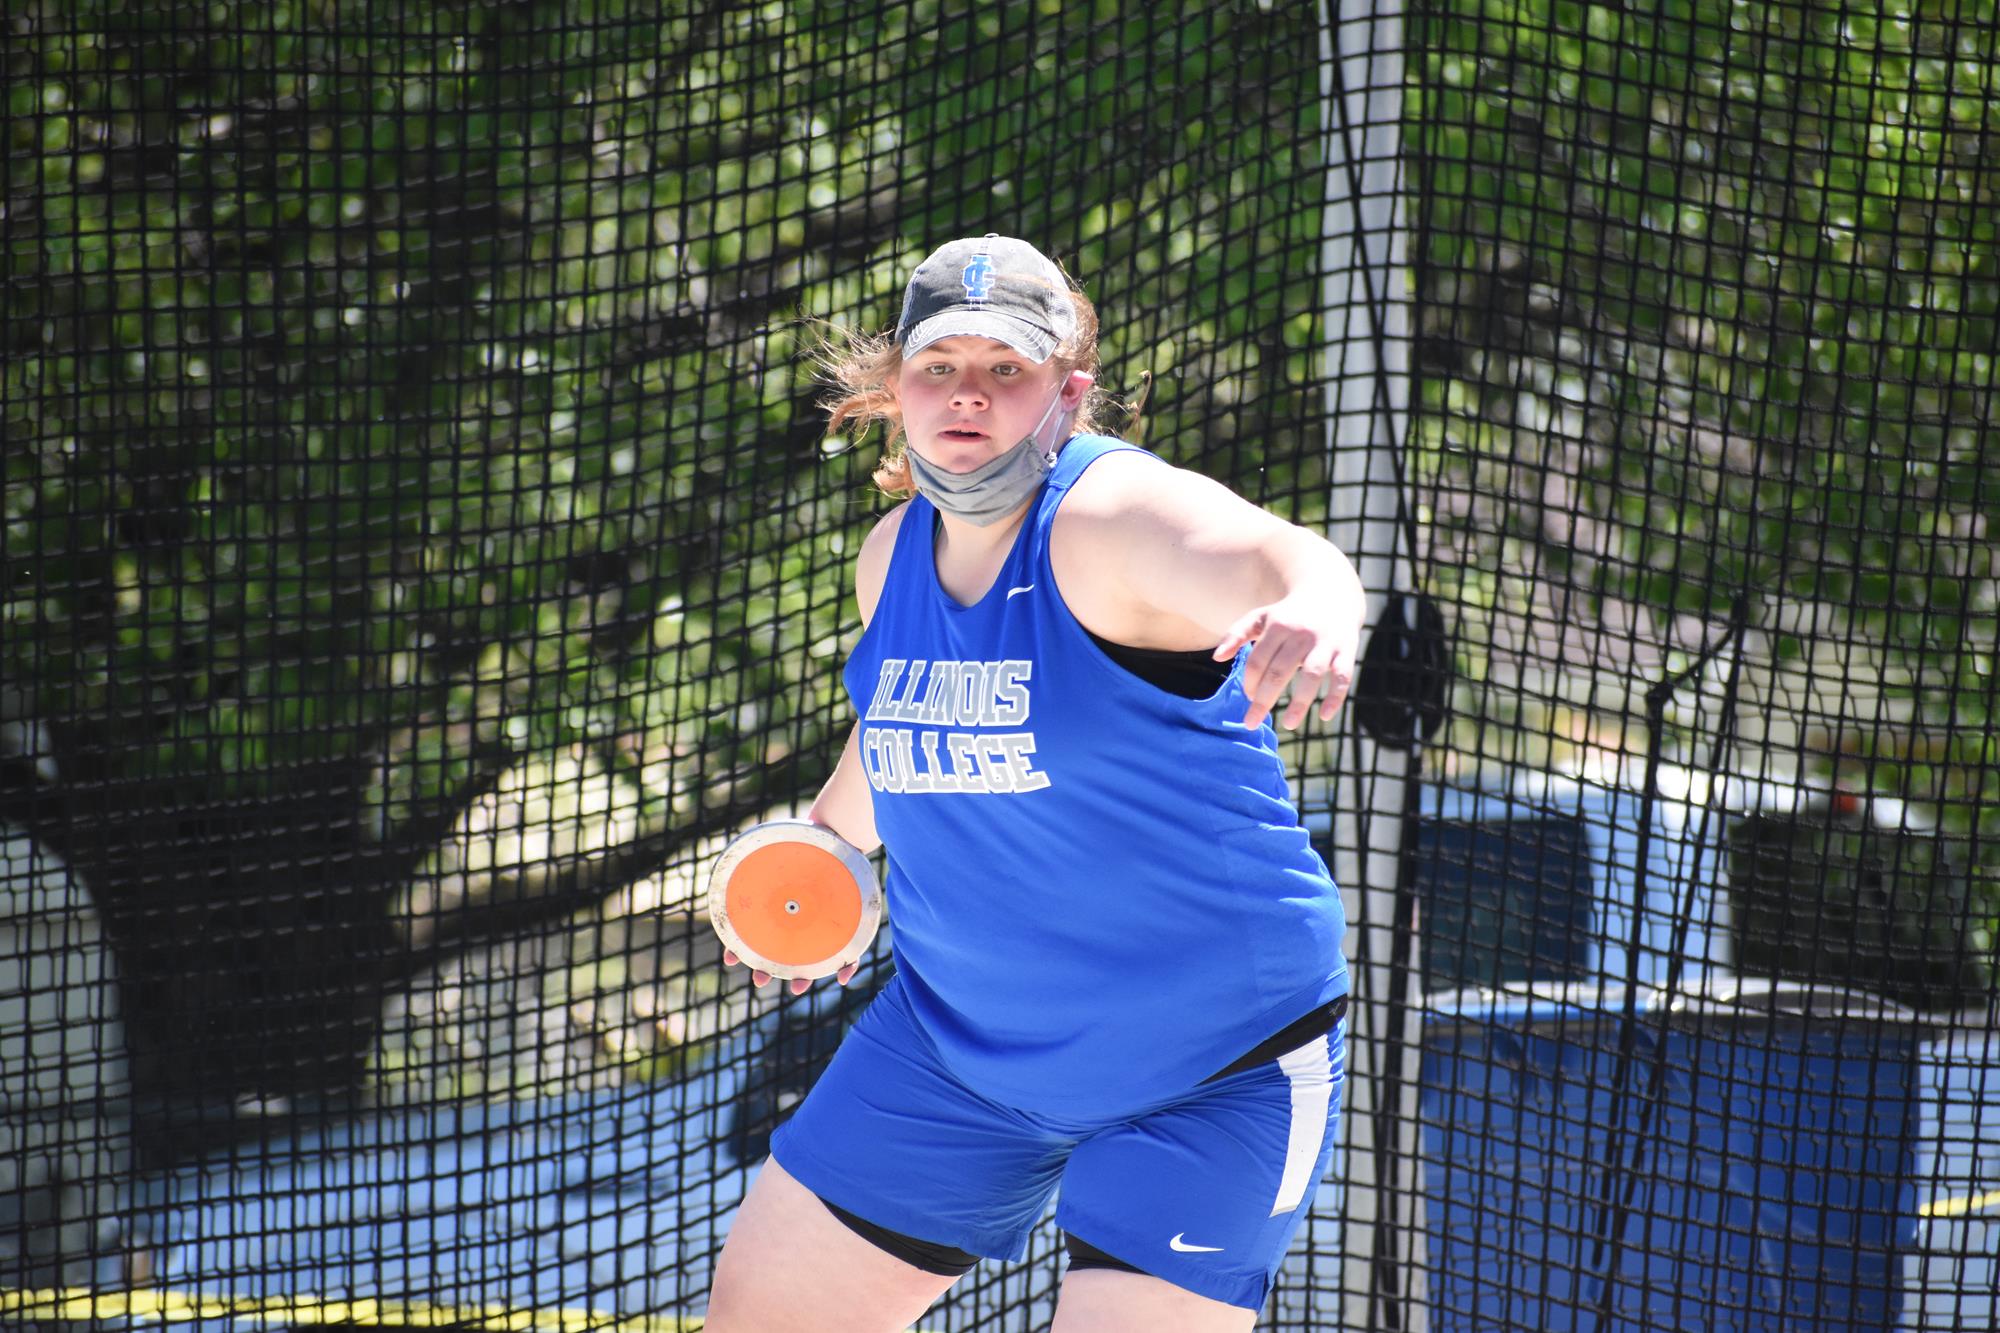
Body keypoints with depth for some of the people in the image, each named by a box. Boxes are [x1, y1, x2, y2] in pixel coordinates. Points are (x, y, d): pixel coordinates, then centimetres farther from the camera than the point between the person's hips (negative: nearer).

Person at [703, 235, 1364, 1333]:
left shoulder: (1117, 515, -22)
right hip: (958, 1037, 7)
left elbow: (1273, 558, -45)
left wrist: (1314, 611, -68)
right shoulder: (893, 556, 1)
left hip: (1213, 1066, -7)